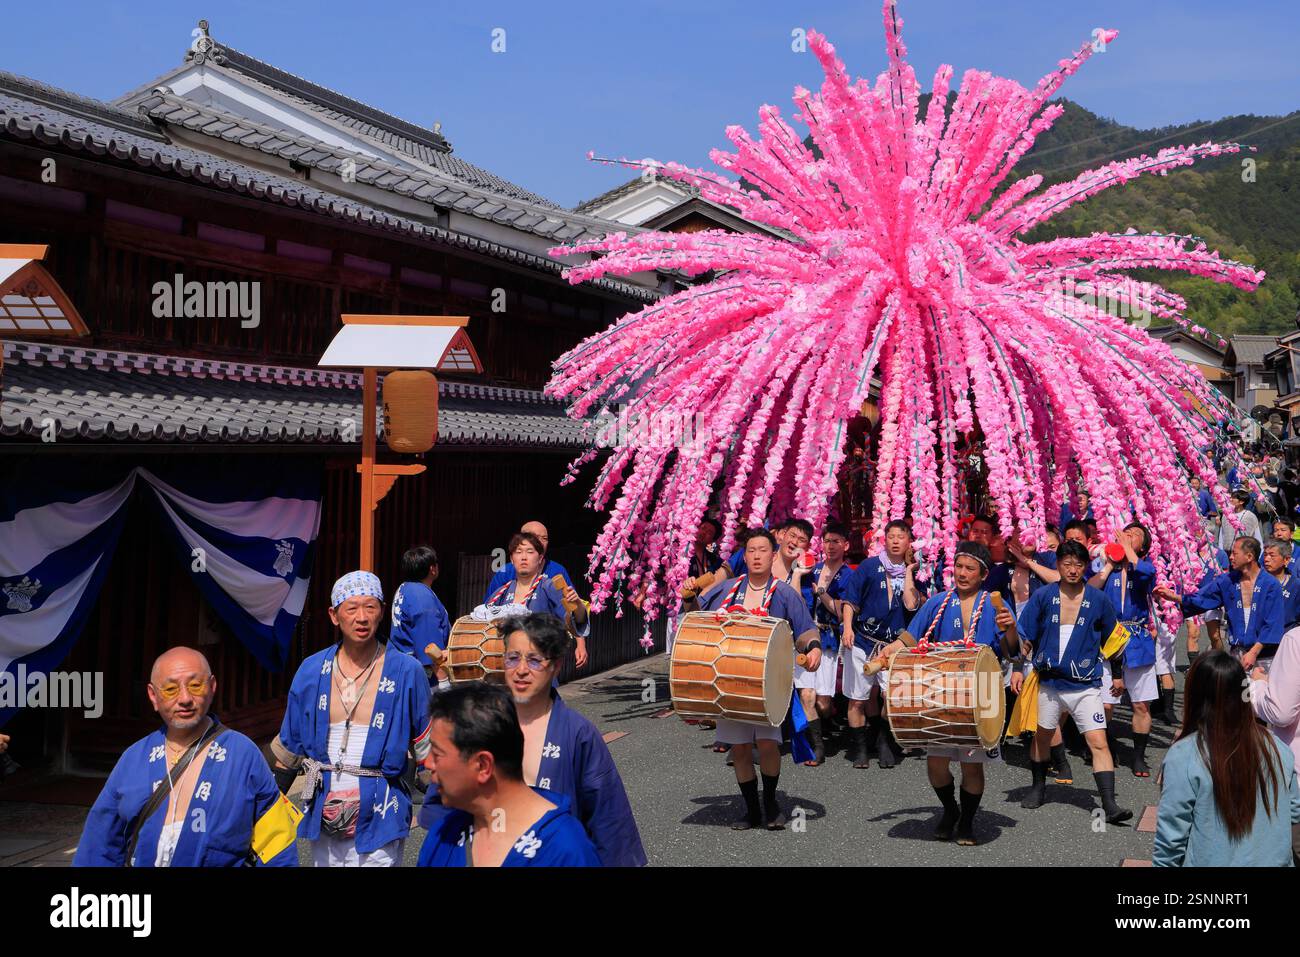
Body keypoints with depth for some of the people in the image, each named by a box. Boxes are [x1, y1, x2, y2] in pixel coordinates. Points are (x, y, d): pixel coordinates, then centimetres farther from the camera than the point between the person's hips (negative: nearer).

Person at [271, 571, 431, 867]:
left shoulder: (406, 671, -6)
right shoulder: (311, 671, 2)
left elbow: (426, 748, 0)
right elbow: (290, 746, 11)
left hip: (379, 813, -3)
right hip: (324, 809, 3)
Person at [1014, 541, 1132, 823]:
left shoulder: (1098, 600, -2)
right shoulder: (1043, 596, -2)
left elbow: (1112, 640, 12)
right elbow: (1024, 636, 3)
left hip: (1085, 685, -2)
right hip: (1048, 681, 2)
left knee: (1098, 742, -11)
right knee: (1042, 736, 17)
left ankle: (1109, 805, -12)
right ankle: (1038, 787, 38)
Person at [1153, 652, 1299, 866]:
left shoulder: (1184, 756, -20)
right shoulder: (1278, 749, -7)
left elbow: (1171, 838, -15)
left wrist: (1162, 863, 0)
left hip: (1212, 862, -3)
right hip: (1276, 860, 3)